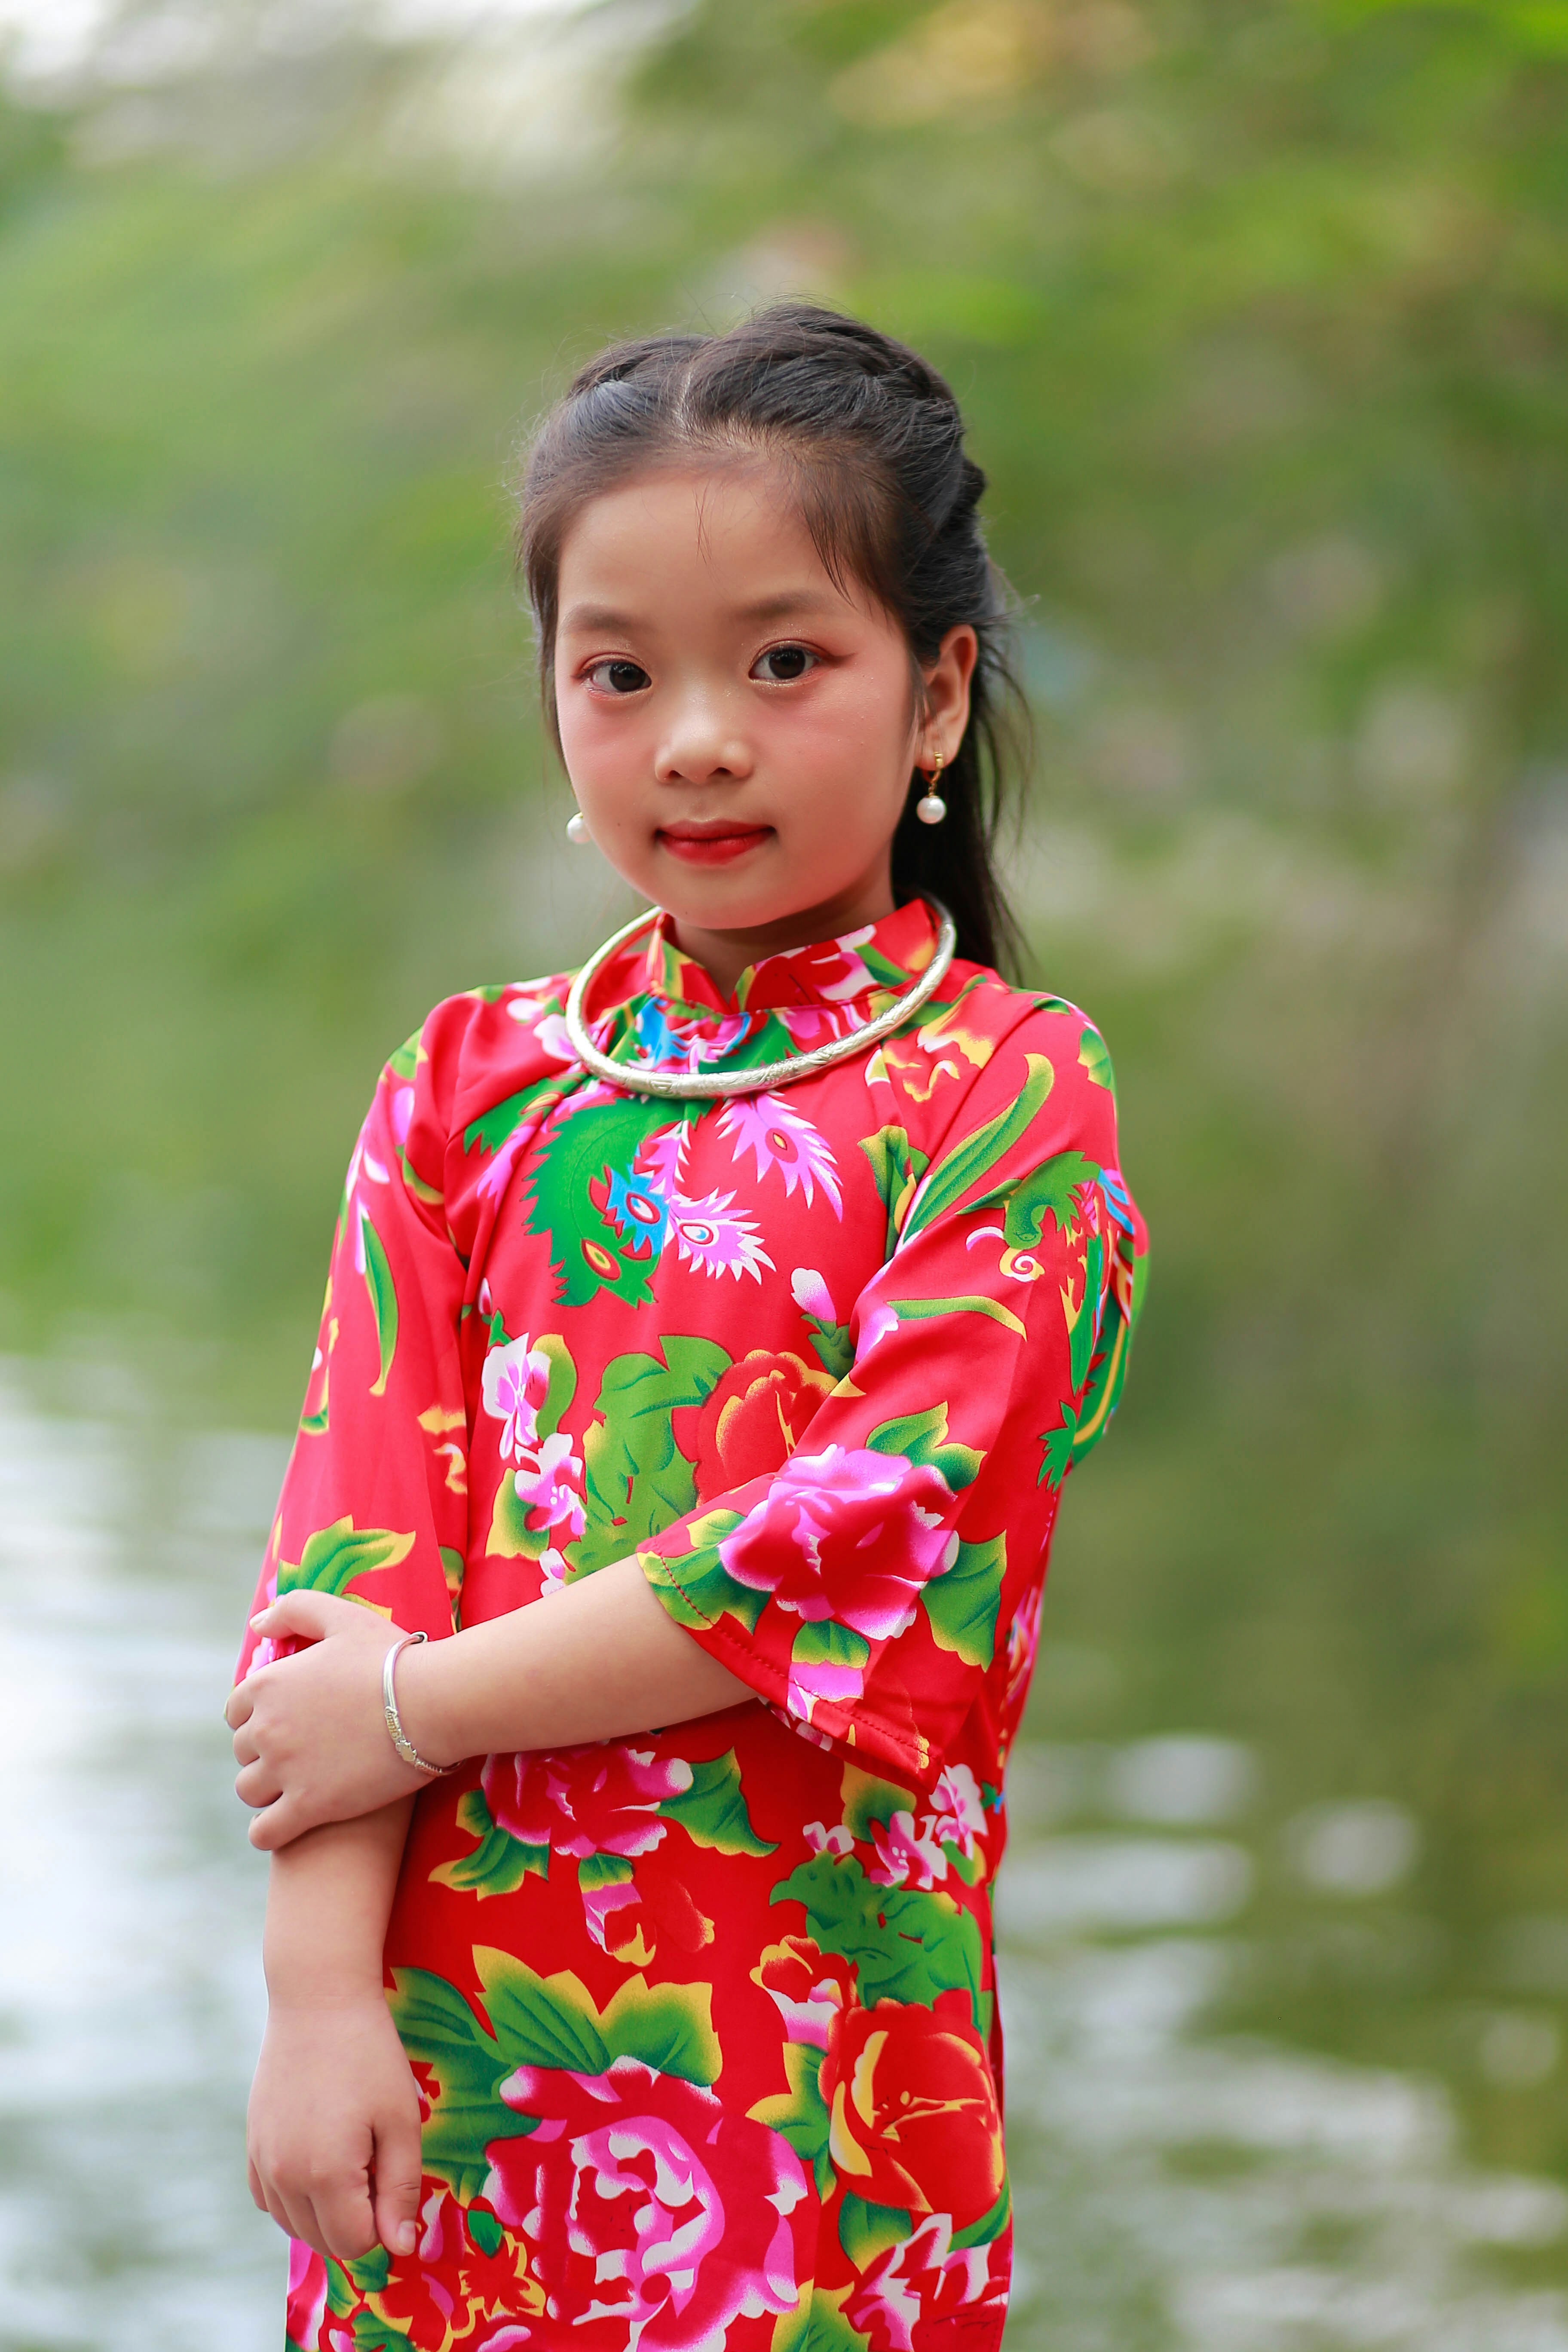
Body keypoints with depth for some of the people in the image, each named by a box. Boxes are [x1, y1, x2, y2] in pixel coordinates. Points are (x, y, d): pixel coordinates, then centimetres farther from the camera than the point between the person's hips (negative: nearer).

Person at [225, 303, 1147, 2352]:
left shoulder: (1008, 1099, -4)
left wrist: (414, 1701, -12)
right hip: (444, 2034, 3)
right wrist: (322, 1989, -9)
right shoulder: (471, 1087, 8)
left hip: (810, 2049, -3)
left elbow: (880, 1540, -14)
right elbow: (356, 1545, 1)